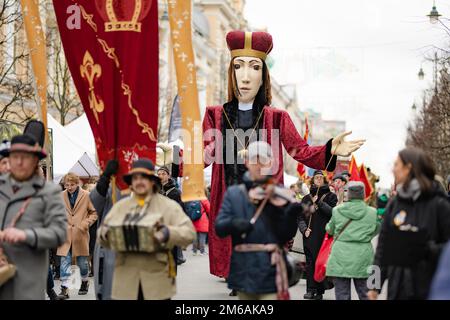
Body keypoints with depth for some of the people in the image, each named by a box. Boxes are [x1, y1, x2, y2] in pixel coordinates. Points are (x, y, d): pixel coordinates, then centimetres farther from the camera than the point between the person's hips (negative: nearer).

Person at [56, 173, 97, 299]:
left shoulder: (86, 196, -3)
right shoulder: (61, 196, 2)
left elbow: (94, 212, 4)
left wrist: (86, 223, -10)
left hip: (80, 234, -1)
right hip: (65, 234, 1)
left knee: (82, 262, 12)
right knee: (65, 262, -6)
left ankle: (85, 282, 36)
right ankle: (64, 289, -5)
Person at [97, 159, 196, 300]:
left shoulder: (169, 206, 6)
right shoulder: (119, 207, 15)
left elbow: (189, 232, -4)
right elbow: (102, 233, 15)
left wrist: (167, 234, -22)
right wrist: (105, 234, -9)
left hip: (157, 278, -2)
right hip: (126, 279, 2)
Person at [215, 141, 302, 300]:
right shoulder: (233, 193, 9)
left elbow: (286, 235, -5)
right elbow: (219, 228, 2)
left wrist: (291, 215, -24)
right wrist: (233, 224, -19)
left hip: (270, 270, -3)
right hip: (242, 270, 4)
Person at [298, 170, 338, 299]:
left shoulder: (331, 196, 9)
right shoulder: (306, 198, 17)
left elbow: (332, 212, -8)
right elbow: (300, 217, 13)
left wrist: (319, 202, -9)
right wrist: (304, 229, -3)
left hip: (325, 235, -2)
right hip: (310, 236, 2)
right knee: (310, 263, -4)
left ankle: (320, 291, -1)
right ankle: (310, 290, -4)